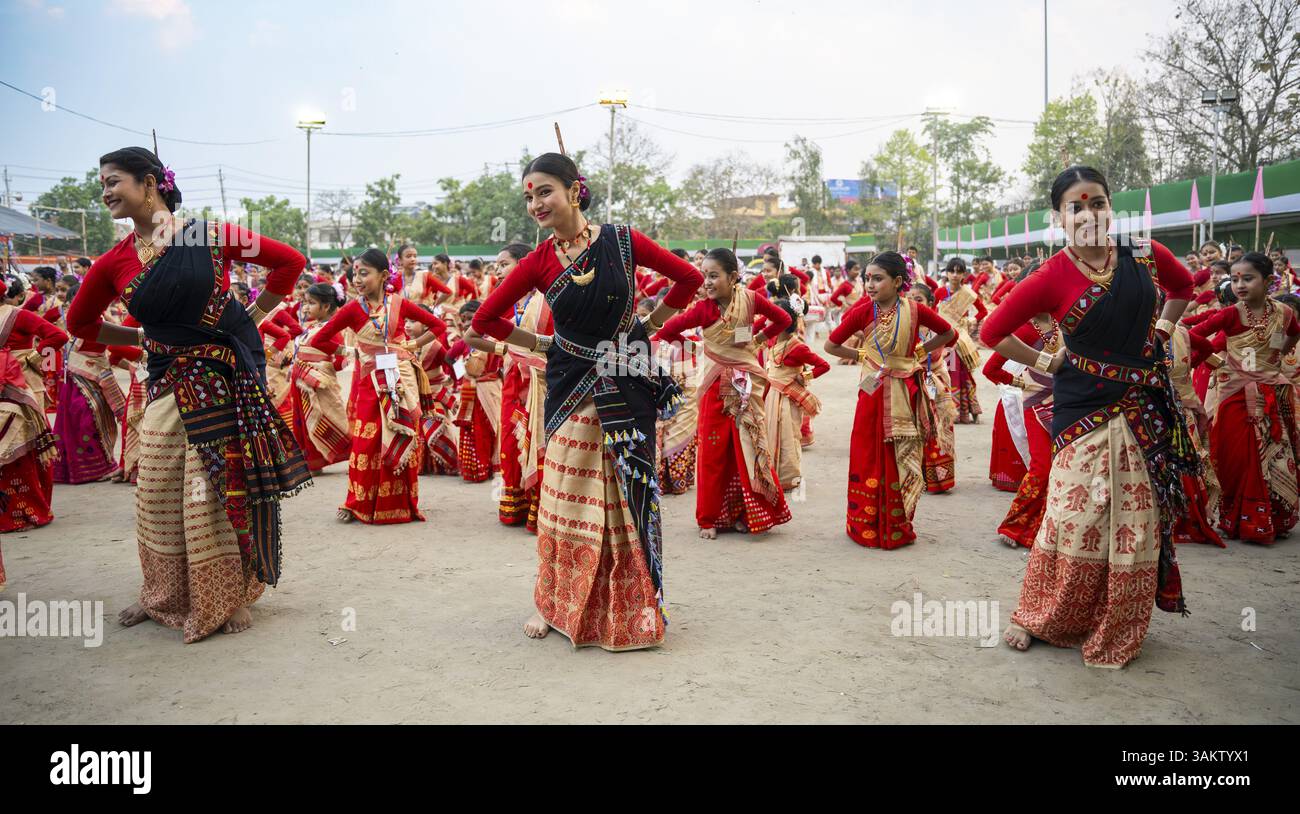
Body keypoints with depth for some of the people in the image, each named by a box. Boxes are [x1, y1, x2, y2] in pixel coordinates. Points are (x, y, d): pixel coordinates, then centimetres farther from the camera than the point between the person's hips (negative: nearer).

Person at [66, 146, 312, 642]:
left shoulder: (211, 237, -7)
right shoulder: (114, 264, 3)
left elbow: (289, 262, -1)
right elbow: (79, 324, 18)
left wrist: (249, 318, -1)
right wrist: (143, 338, 11)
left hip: (227, 379, -3)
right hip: (170, 388, 4)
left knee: (223, 490, 1)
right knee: (158, 498, 8)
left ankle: (228, 599, 17)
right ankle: (163, 597, 29)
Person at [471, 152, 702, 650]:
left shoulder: (622, 242, -7)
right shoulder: (538, 263, -4)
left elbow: (689, 278, 1)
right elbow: (485, 319, 3)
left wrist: (648, 324, 3)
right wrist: (543, 344, 3)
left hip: (627, 384, 0)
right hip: (572, 387, 0)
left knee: (627, 495, 6)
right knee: (567, 496, 4)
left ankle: (628, 609, 22)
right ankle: (551, 602, 21)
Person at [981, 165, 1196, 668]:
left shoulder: (1146, 257, 0)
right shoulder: (1052, 278, -11)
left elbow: (1183, 288, 21)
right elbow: (992, 332, -4)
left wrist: (1159, 333, 9)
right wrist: (1047, 363, -2)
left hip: (1146, 409, 4)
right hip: (1085, 413, -4)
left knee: (1137, 523, 7)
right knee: (1076, 520, -4)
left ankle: (1117, 630, 24)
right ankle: (1037, 618, 16)